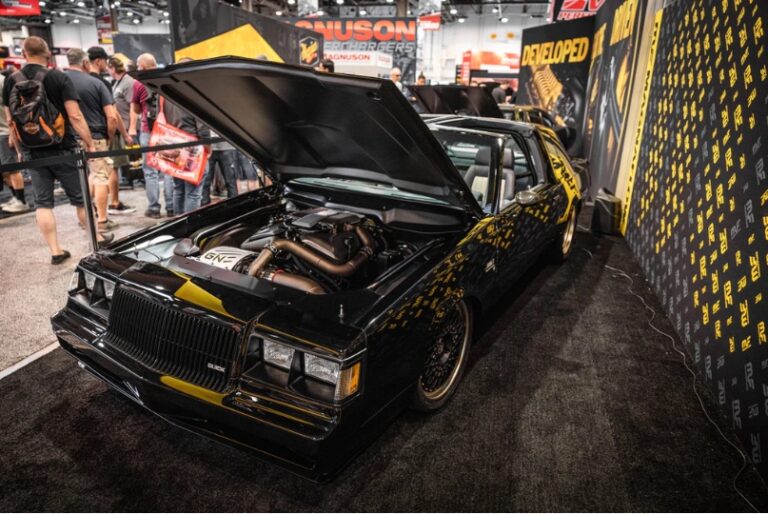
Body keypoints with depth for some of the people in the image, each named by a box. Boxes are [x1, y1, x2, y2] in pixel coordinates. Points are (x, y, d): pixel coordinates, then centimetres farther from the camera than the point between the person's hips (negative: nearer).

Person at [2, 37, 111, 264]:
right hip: (62, 149, -3)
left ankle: (55, 251, 7)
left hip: (32, 152, 3)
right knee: (80, 197, 9)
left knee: (42, 202, 7)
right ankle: (97, 238, 22)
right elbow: (75, 116, -16)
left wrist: (21, 149, 21)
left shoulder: (11, 82, 4)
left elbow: (10, 120, 11)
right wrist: (90, 144, -10)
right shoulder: (59, 78, -9)